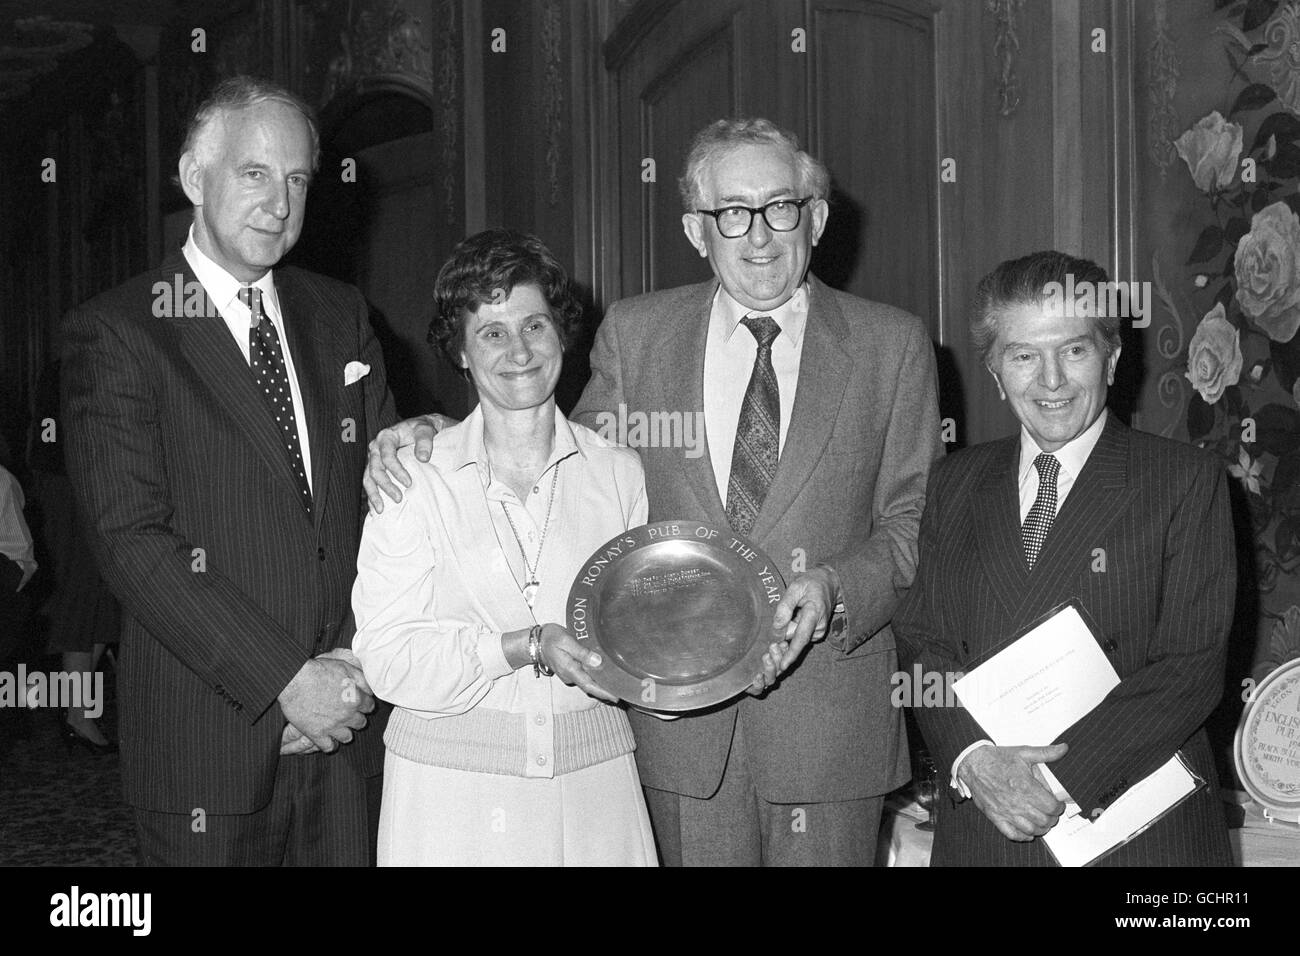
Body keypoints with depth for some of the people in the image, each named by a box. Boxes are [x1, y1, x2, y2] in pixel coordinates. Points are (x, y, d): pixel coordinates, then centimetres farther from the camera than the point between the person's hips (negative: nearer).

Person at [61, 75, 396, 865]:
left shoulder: (340, 314, 10)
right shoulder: (115, 333, -5)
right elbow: (133, 542, -13)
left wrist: (357, 665, -5)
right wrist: (287, 680, -16)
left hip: (344, 718, 4)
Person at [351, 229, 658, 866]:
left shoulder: (618, 472, 5)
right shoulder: (416, 478, -3)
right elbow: (387, 656, -10)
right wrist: (529, 647, -20)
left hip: (594, 784, 2)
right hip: (452, 788, -2)